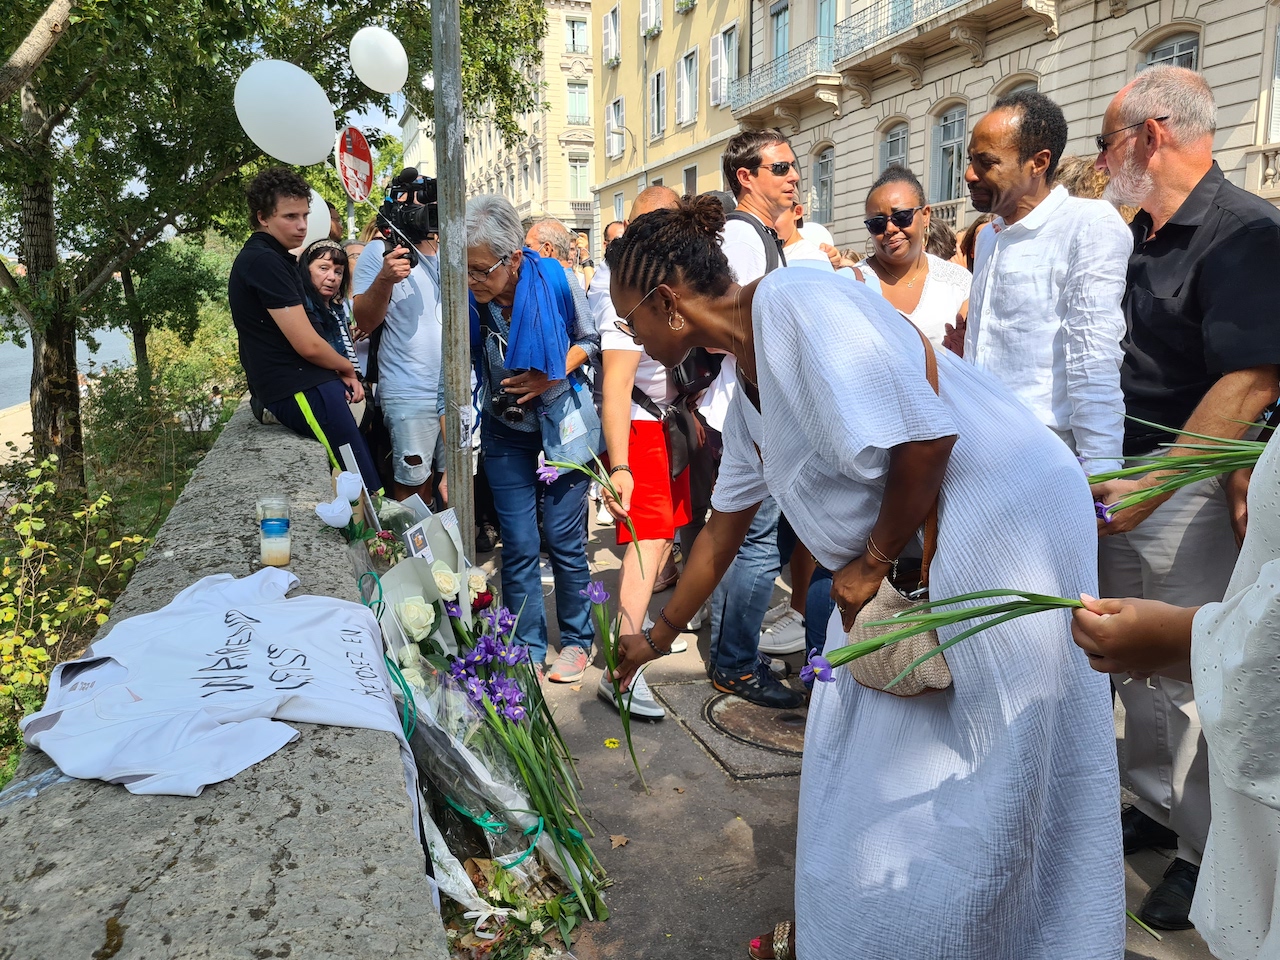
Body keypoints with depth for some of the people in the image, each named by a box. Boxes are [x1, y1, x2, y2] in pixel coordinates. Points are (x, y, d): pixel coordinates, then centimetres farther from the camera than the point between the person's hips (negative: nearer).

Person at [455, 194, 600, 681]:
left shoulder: (553, 280, -19)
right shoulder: (463, 302, -14)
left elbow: (591, 339, -2)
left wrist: (553, 375, -20)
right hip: (506, 435, 2)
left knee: (563, 540, 0)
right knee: (518, 546, 1)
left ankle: (577, 640, 20)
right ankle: (528, 648, 17)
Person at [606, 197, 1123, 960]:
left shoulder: (796, 302, -18)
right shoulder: (748, 391, 10)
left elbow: (923, 436, -25)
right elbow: (721, 534, 20)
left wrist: (870, 564, -12)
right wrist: (657, 638, 29)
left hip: (1004, 519, -9)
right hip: (912, 557, 9)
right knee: (872, 756, 18)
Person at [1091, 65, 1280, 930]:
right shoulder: (1136, 239, 11)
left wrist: (1152, 486, -26)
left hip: (1189, 490, -8)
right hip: (1125, 479, 8)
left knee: (1190, 674, 1)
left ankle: (1208, 849, 20)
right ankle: (1155, 805, 35)